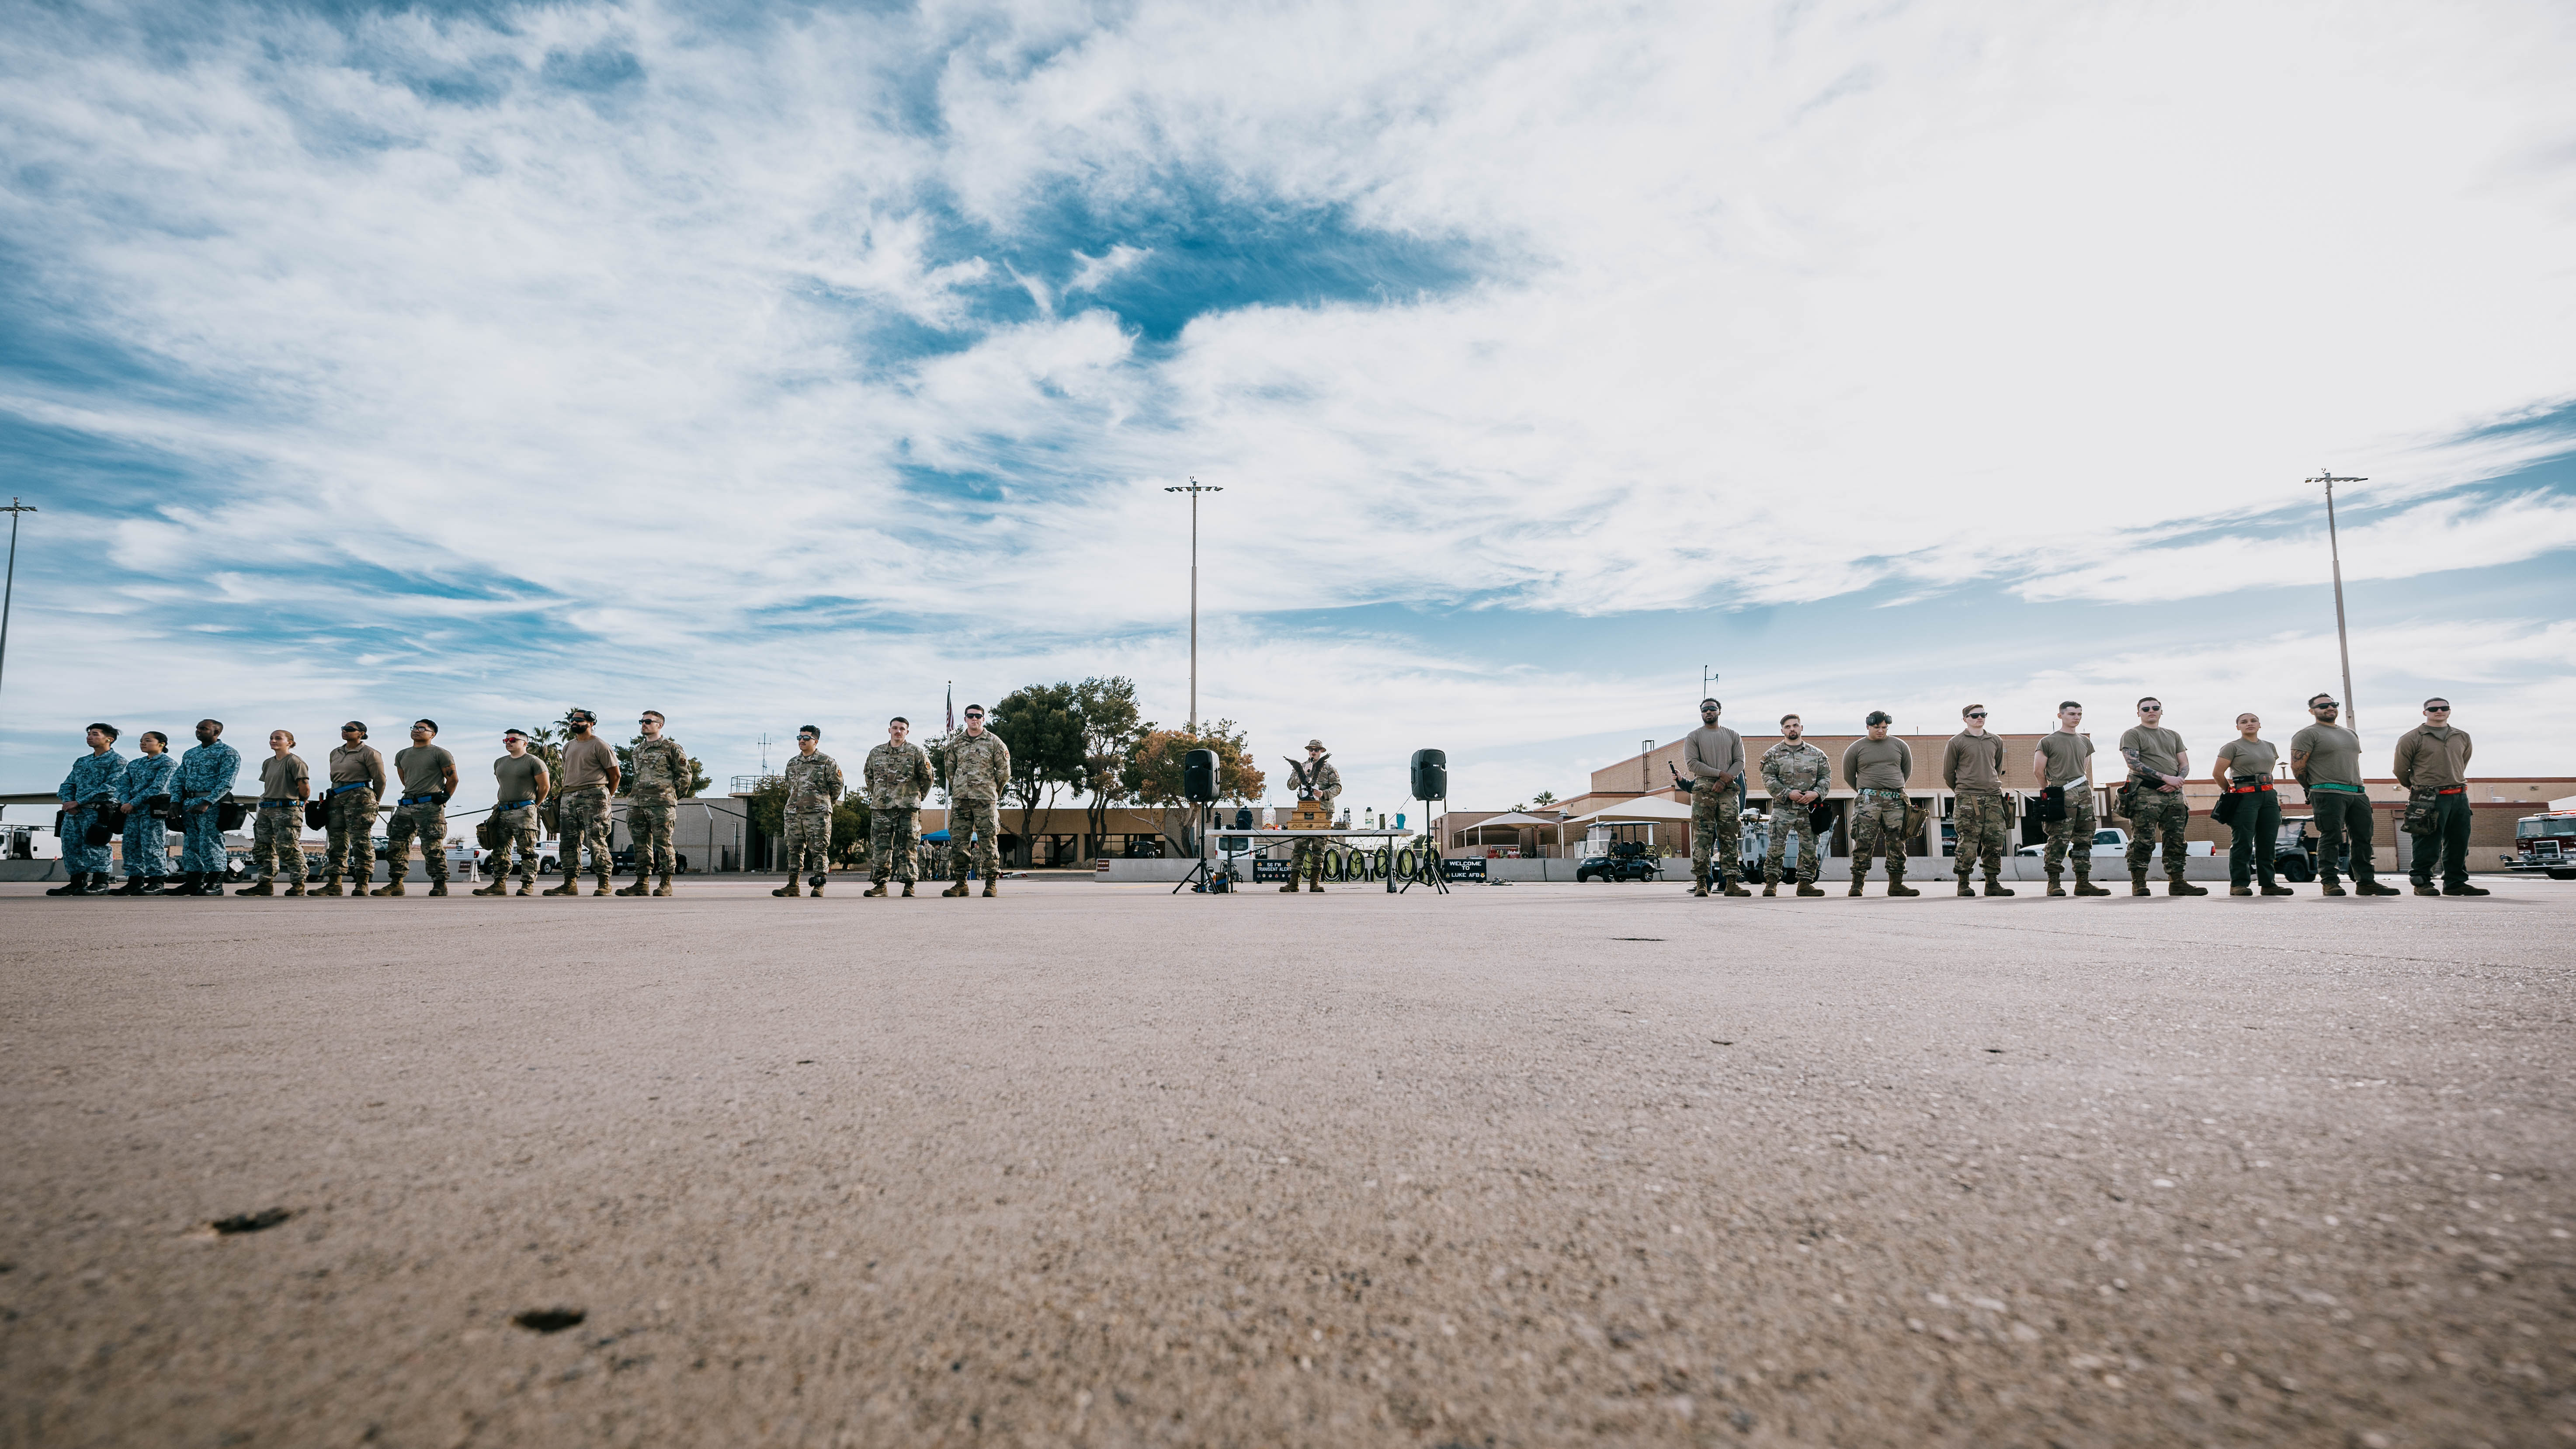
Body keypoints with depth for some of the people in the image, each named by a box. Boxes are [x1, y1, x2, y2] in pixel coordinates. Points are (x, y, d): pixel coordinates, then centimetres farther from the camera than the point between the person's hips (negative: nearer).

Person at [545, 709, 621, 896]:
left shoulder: (600, 745, -2)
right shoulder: (568, 747, 19)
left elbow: (615, 775, 0)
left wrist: (604, 797, 5)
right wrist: (566, 793, 19)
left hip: (593, 797, -7)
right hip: (568, 798, 7)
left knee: (596, 841, -11)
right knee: (568, 842, 4)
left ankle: (604, 884, -10)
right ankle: (570, 884, 7)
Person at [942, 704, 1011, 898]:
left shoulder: (994, 742, 3)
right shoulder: (955, 743, 13)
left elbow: (1004, 771, 6)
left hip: (985, 800, -3)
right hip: (960, 800, 4)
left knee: (988, 841, -5)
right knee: (957, 841, 2)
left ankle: (991, 884, 0)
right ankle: (961, 883, 10)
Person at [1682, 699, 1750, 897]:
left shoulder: (1733, 736, 15)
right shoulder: (1693, 737, 8)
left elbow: (1740, 761, 6)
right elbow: (1692, 763, -3)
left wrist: (1724, 781, -10)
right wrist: (1720, 774, -11)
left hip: (1728, 791, 2)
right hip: (1703, 791, -2)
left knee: (1730, 838, -1)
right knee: (1702, 838, -6)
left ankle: (1731, 883, -1)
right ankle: (1701, 882, -6)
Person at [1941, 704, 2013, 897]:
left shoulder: (1996, 742, 16)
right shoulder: (1956, 742, 2)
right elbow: (1948, 773, 8)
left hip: (1993, 798, 4)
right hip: (1967, 800, -4)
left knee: (1995, 842, 1)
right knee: (1968, 843, -8)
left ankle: (1993, 883, 9)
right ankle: (1963, 884, -1)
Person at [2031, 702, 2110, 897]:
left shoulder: (2085, 742, 19)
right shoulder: (2048, 741, 2)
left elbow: (2087, 772, 24)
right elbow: (2038, 771, 3)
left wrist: (2090, 795, 18)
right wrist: (2051, 794, 8)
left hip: (2084, 794, 6)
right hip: (2061, 796, -6)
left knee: (2084, 840, 5)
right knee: (2059, 840, -11)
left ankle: (2083, 883, 8)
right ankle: (2054, 883, -9)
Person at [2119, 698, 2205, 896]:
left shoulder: (2174, 736, 21)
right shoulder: (2132, 734, 2)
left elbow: (2185, 765, 16)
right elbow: (2134, 764, -10)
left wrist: (2178, 780, -5)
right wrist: (2166, 778, -15)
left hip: (2174, 794, 6)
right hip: (2146, 793, -6)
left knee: (2176, 841, 5)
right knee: (2143, 841, -8)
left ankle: (2177, 883, 10)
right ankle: (2138, 884, -4)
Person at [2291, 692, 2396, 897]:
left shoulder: (2350, 734, 22)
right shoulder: (2308, 735, -2)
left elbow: (2354, 765, 27)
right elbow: (2297, 767, -7)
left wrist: (2359, 788, 18)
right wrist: (2313, 791, 0)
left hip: (2358, 793, 8)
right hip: (2329, 794, -7)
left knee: (2363, 838, 7)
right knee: (2331, 838, -9)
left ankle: (2366, 882, 12)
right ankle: (2330, 883, -6)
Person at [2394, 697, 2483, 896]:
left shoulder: (2462, 737, 14)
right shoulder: (2411, 738, -2)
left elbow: (2461, 765, 27)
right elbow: (2401, 770, 4)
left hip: (2459, 797, 6)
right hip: (2429, 800, -6)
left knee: (2459, 844, 9)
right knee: (2428, 845, -6)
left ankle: (2455, 883, 17)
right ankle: (2422, 883, 1)